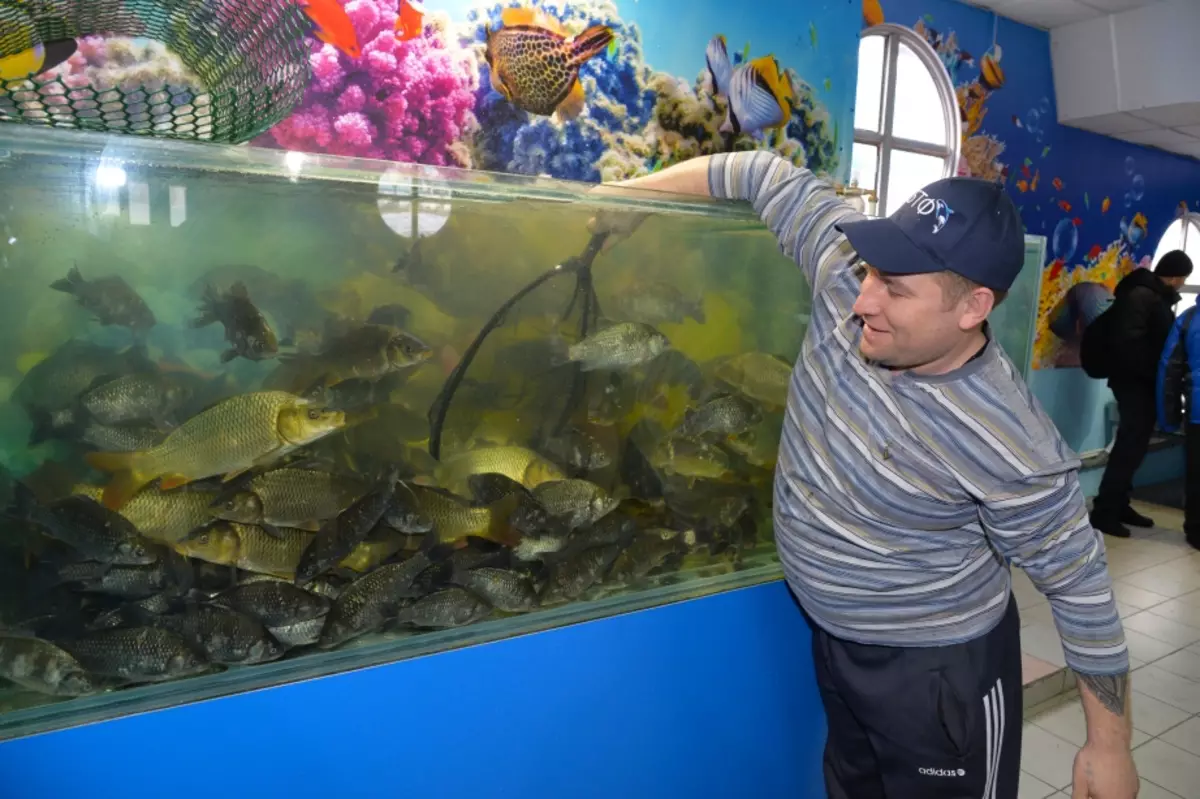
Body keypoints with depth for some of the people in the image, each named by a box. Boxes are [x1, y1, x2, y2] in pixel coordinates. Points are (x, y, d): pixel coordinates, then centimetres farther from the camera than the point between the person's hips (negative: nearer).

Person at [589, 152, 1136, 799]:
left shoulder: (1012, 451, -31)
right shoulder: (842, 274, -18)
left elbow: (1080, 586, -17)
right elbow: (771, 176, -8)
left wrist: (1110, 747, -7)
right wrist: (624, 191, -6)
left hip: (942, 670, -6)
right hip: (834, 640, 6)